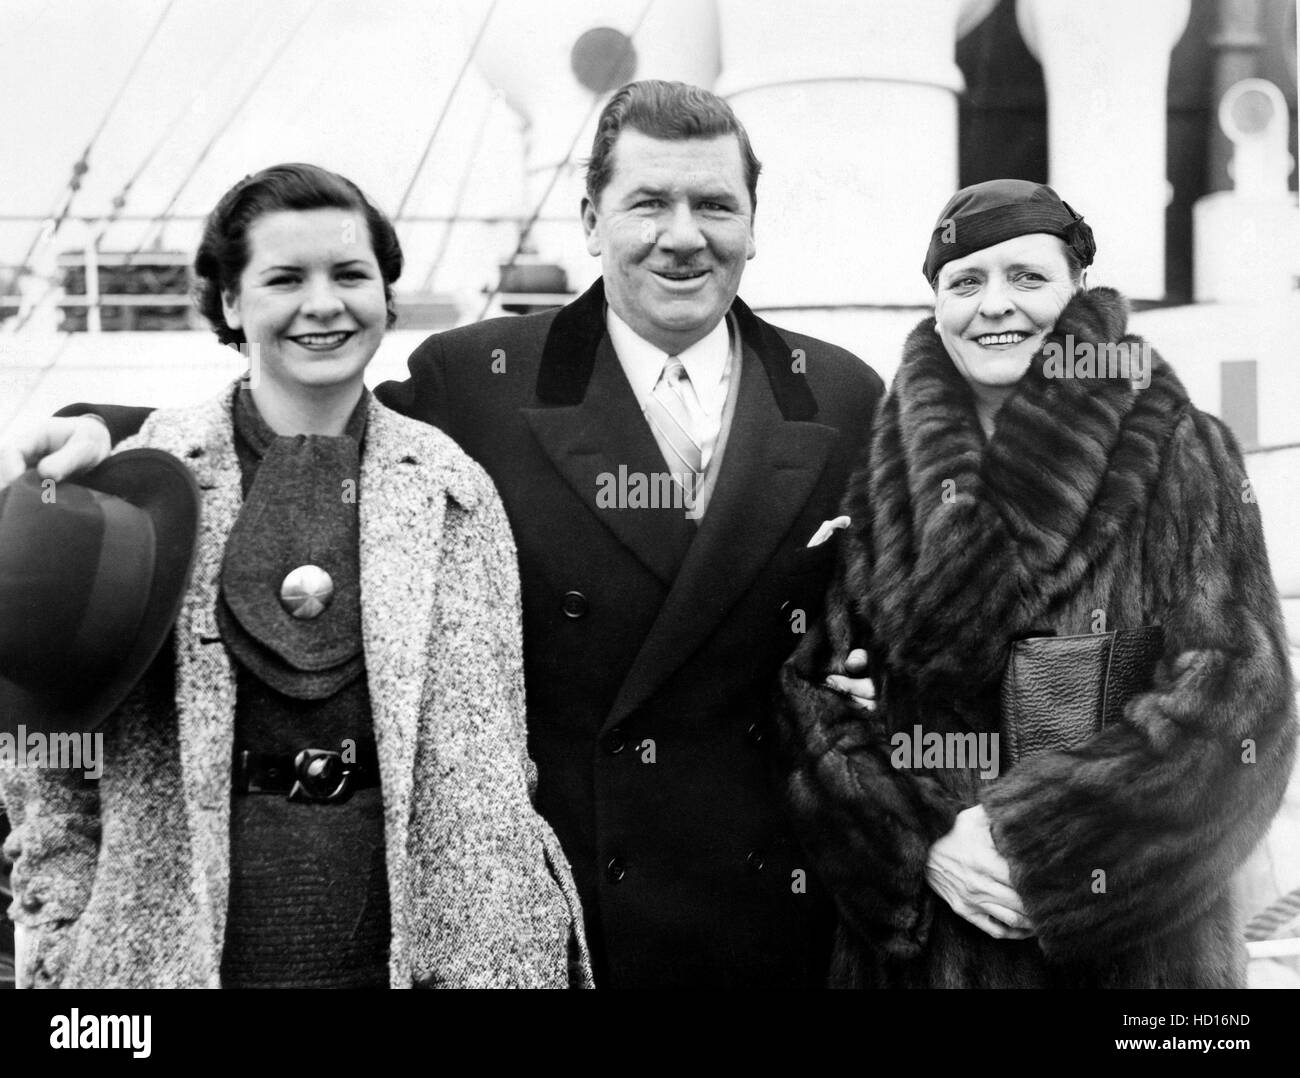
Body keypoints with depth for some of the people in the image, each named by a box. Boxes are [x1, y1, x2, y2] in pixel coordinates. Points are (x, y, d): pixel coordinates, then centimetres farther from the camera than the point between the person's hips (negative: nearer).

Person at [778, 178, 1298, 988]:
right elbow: (813, 687, 0)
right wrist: (918, 838, -15)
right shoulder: (881, 469, 1)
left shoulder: (1177, 456, -5)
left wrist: (1028, 832, -18)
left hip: (1130, 934, -1)